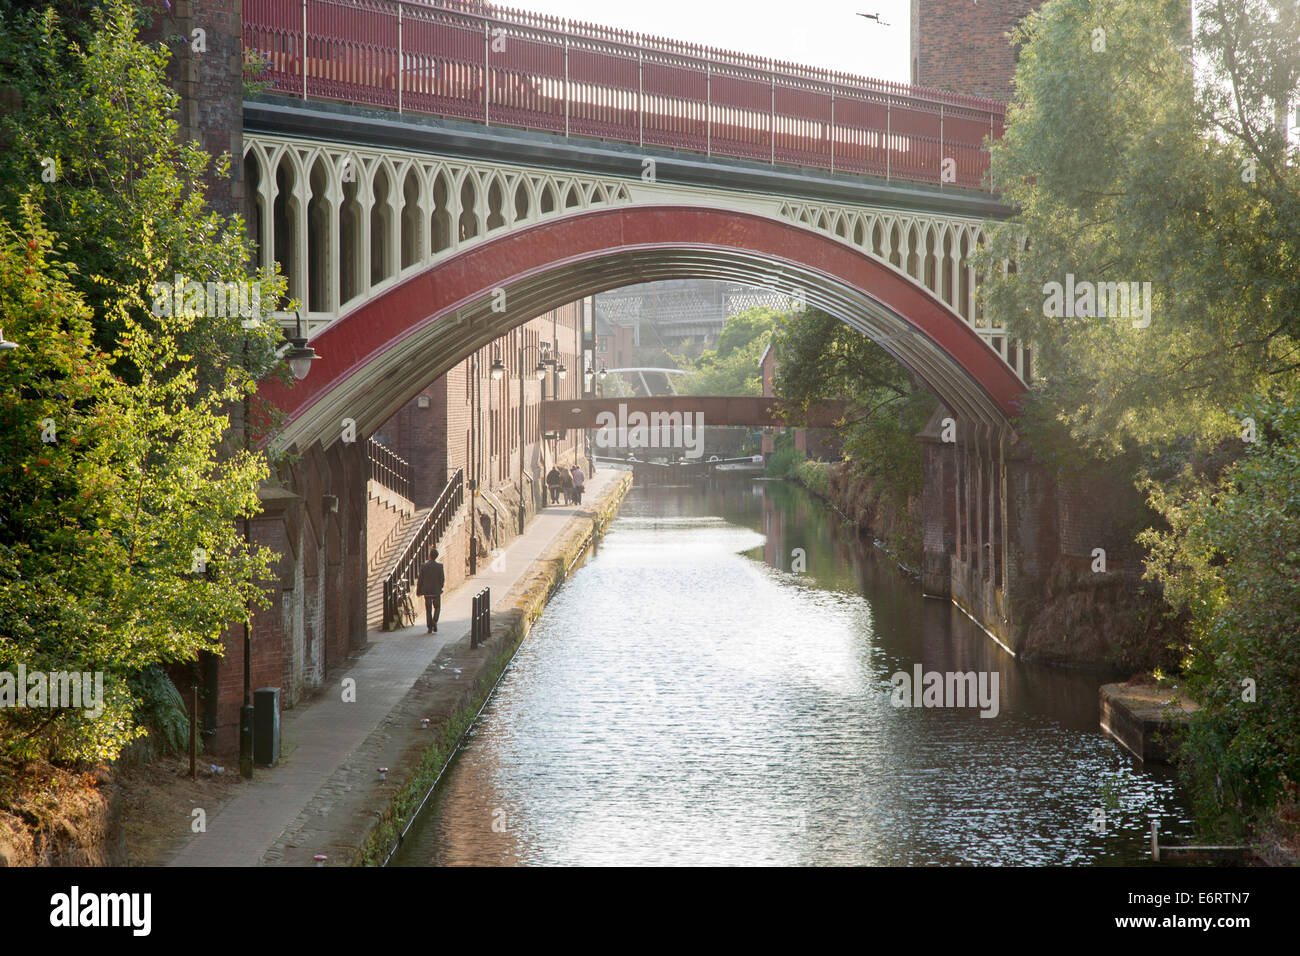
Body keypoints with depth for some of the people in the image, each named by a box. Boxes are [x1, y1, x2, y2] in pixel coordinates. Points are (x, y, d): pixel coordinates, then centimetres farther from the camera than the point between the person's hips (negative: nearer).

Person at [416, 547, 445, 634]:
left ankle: (430, 628, 8)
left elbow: (420, 580, -3)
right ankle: (434, 622, -11)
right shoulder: (439, 566, -9)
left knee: (428, 609, 9)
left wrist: (418, 591, 6)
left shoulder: (424, 566, -7)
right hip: (436, 591, -1)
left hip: (427, 591, 1)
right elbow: (442, 579, -6)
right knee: (437, 608, 12)